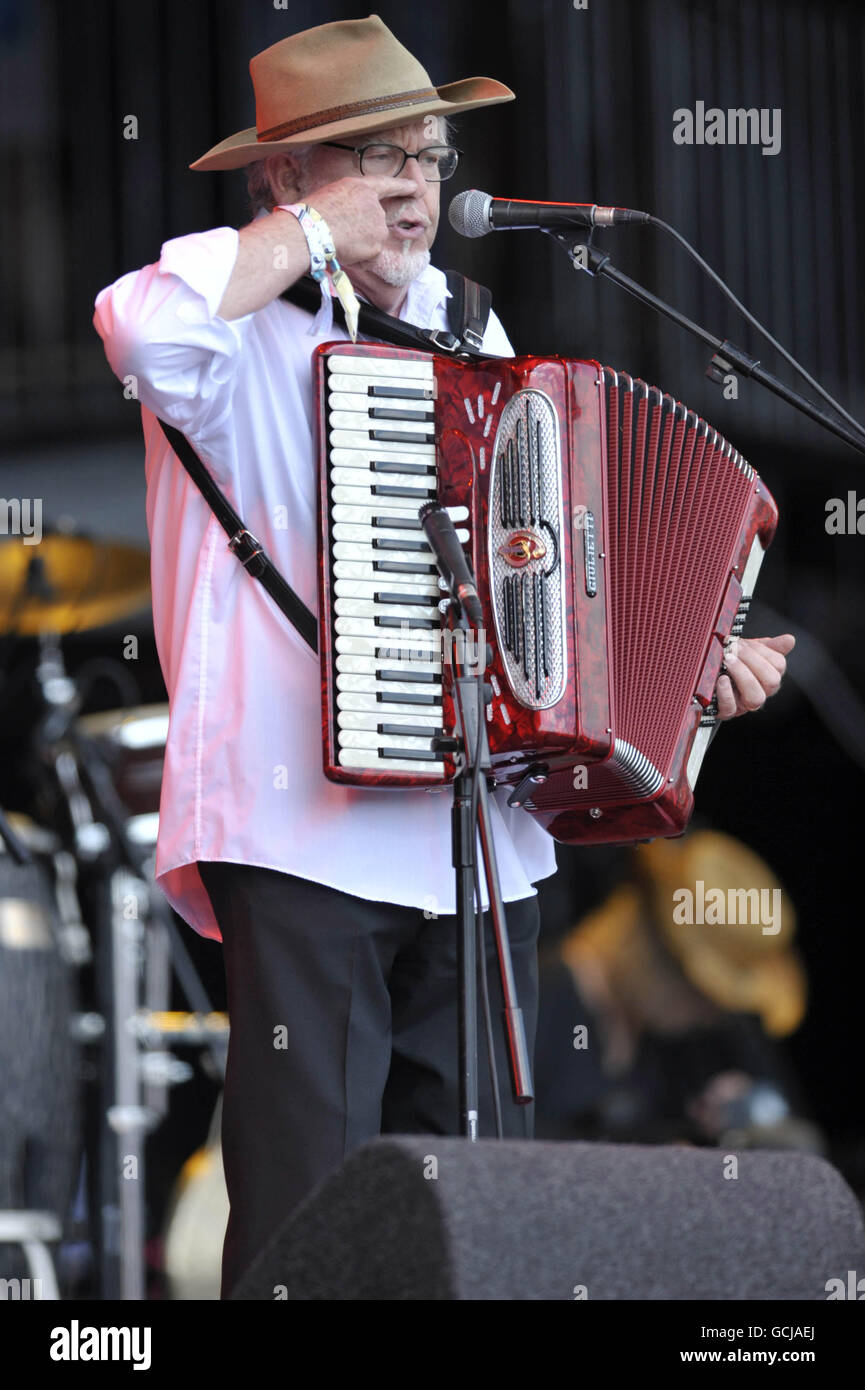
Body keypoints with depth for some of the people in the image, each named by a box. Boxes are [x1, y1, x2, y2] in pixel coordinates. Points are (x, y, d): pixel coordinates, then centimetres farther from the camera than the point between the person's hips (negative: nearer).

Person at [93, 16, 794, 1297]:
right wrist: (317, 233, -16)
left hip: (482, 843, 7)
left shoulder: (465, 330, 18)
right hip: (305, 839, -6)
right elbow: (144, 325, -29)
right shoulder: (240, 336, -3)